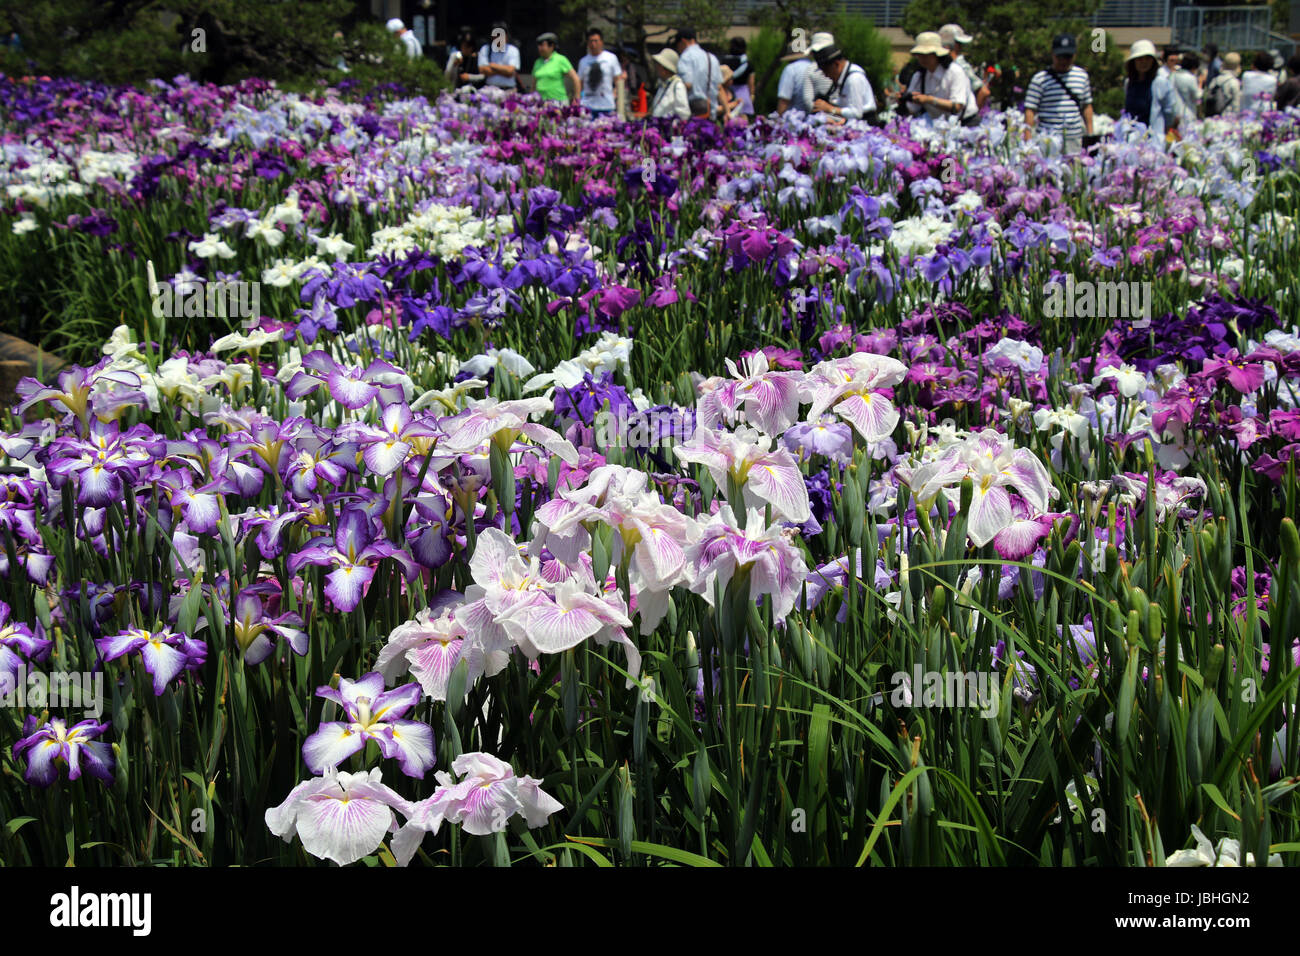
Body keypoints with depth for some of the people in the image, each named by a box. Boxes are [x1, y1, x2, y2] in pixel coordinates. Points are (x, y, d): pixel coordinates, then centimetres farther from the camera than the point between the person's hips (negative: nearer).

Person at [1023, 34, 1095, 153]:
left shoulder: (1082, 75, 12)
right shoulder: (1040, 79, -2)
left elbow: (1087, 106, 19)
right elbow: (1030, 110, -4)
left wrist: (1090, 135, 15)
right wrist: (1028, 142, -13)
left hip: (1075, 140, 4)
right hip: (1048, 142, -4)